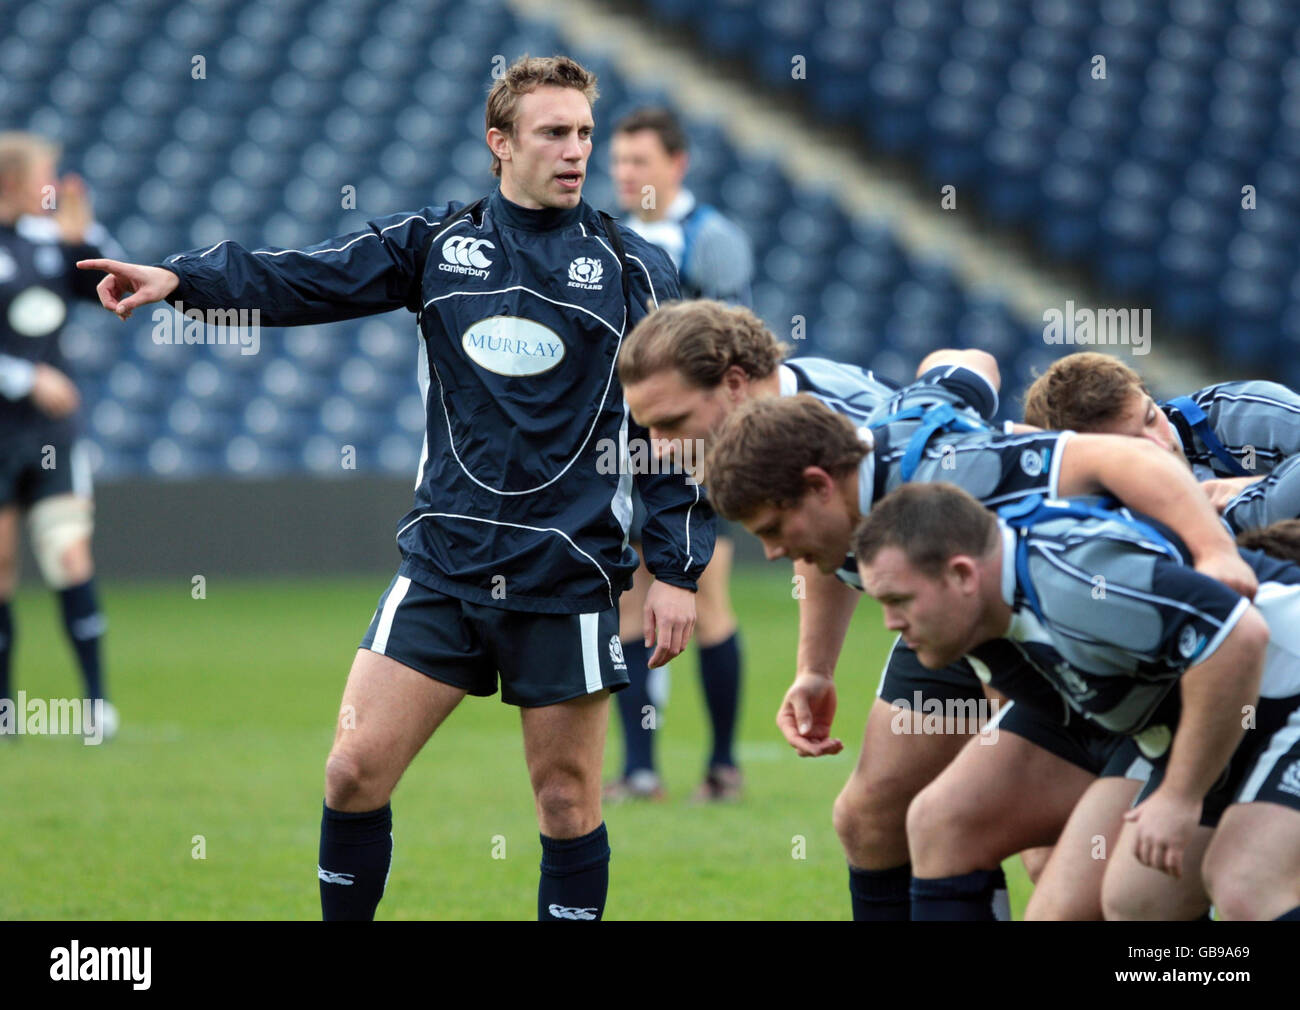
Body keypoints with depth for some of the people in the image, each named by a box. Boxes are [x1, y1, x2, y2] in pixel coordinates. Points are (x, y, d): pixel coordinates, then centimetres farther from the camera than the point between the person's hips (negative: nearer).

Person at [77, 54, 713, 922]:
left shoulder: (634, 269, 2)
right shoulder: (437, 242, 7)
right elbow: (305, 280, -3)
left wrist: (679, 569, -2)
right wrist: (183, 278, -19)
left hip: (568, 574, -2)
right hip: (444, 562, 2)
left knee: (567, 802, 2)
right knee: (355, 769, -3)